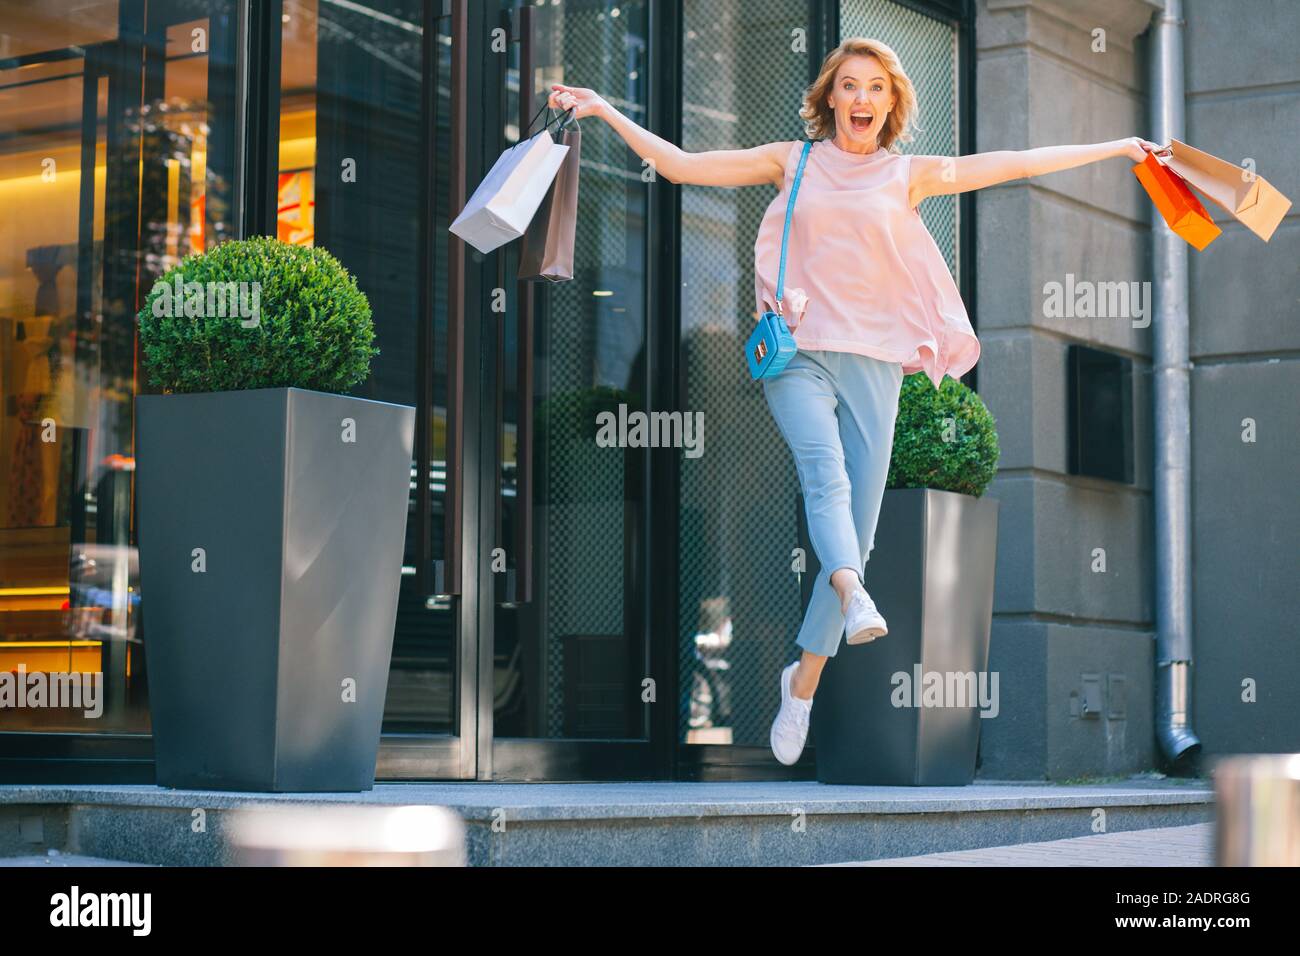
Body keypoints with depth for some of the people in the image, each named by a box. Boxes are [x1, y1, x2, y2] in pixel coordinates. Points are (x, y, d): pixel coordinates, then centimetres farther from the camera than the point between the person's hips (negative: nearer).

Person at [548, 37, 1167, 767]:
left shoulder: (909, 175, 13)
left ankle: (803, 685, 10)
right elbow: (680, 165, 10)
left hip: (873, 360, 1)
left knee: (858, 529, -2)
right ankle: (855, 598, -54)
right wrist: (607, 112, 4)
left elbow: (1015, 165, 13)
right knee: (826, 470, -30)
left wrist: (1120, 148, 12)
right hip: (798, 354, -1)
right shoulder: (793, 162, 11)